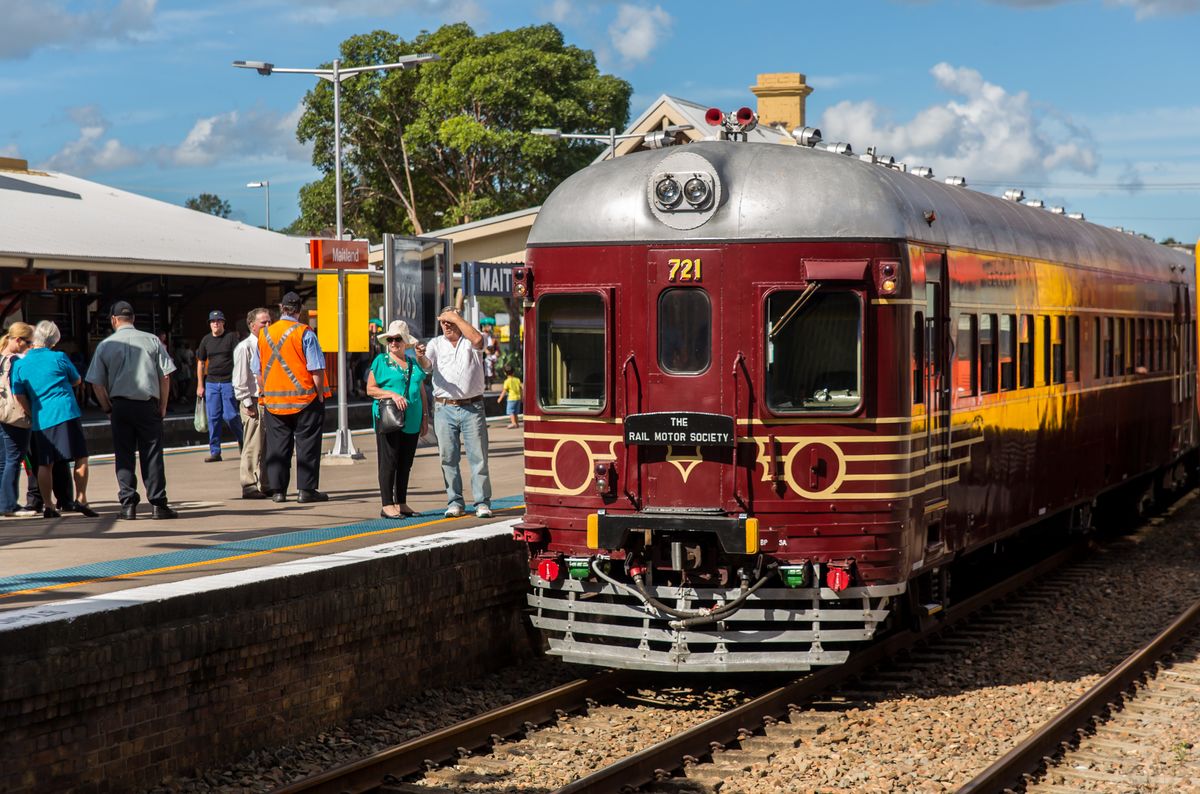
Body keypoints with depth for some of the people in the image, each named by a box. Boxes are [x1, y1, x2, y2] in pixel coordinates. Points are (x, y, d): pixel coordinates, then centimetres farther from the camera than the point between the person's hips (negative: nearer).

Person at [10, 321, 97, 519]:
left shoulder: (20, 365, 5)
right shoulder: (59, 358, -1)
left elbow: (19, 396, 4)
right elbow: (77, 380, 12)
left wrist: (32, 415, 16)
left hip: (40, 419, 4)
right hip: (66, 413, -3)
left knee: (45, 464, 8)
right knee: (81, 457, 2)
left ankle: (47, 505, 6)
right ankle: (81, 499, -4)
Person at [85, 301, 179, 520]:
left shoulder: (105, 345, 1)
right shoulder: (152, 341, 1)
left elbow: (97, 383, 1)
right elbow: (165, 376, 1)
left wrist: (108, 409, 11)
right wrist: (162, 406, 8)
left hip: (120, 405, 0)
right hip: (148, 404, 0)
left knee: (124, 455, 6)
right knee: (152, 455, 3)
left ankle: (128, 504, 3)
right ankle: (158, 504, 1)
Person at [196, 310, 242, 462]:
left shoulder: (231, 337, 0)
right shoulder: (206, 340, 10)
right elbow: (201, 363, 15)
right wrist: (200, 385, 11)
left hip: (229, 382, -4)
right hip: (211, 382, 4)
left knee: (230, 416, -6)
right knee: (213, 418, 3)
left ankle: (243, 442, 15)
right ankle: (215, 451, 7)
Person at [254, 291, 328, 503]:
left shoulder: (264, 334, 7)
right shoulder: (304, 333, -9)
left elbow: (258, 370, 14)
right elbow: (316, 369, -12)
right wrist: (320, 394, -2)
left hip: (273, 399, 4)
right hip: (304, 398, -4)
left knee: (277, 445, 9)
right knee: (306, 444, 3)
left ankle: (278, 490, 9)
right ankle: (306, 489, 2)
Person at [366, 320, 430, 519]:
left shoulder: (415, 363, 15)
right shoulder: (381, 361, 1)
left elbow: (421, 392, 20)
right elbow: (370, 389, -2)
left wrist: (423, 418, 16)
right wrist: (392, 394, -16)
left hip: (411, 422, 5)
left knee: (405, 464, 9)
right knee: (389, 461, -7)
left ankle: (402, 503, 16)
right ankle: (387, 505, -6)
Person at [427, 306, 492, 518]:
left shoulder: (470, 342, 4)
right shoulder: (436, 344, 10)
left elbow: (477, 339, -21)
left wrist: (456, 318, -13)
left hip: (472, 407, -2)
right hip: (444, 408, 2)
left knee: (478, 456, -2)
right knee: (448, 457, 4)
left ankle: (483, 502, 2)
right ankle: (455, 502, 11)